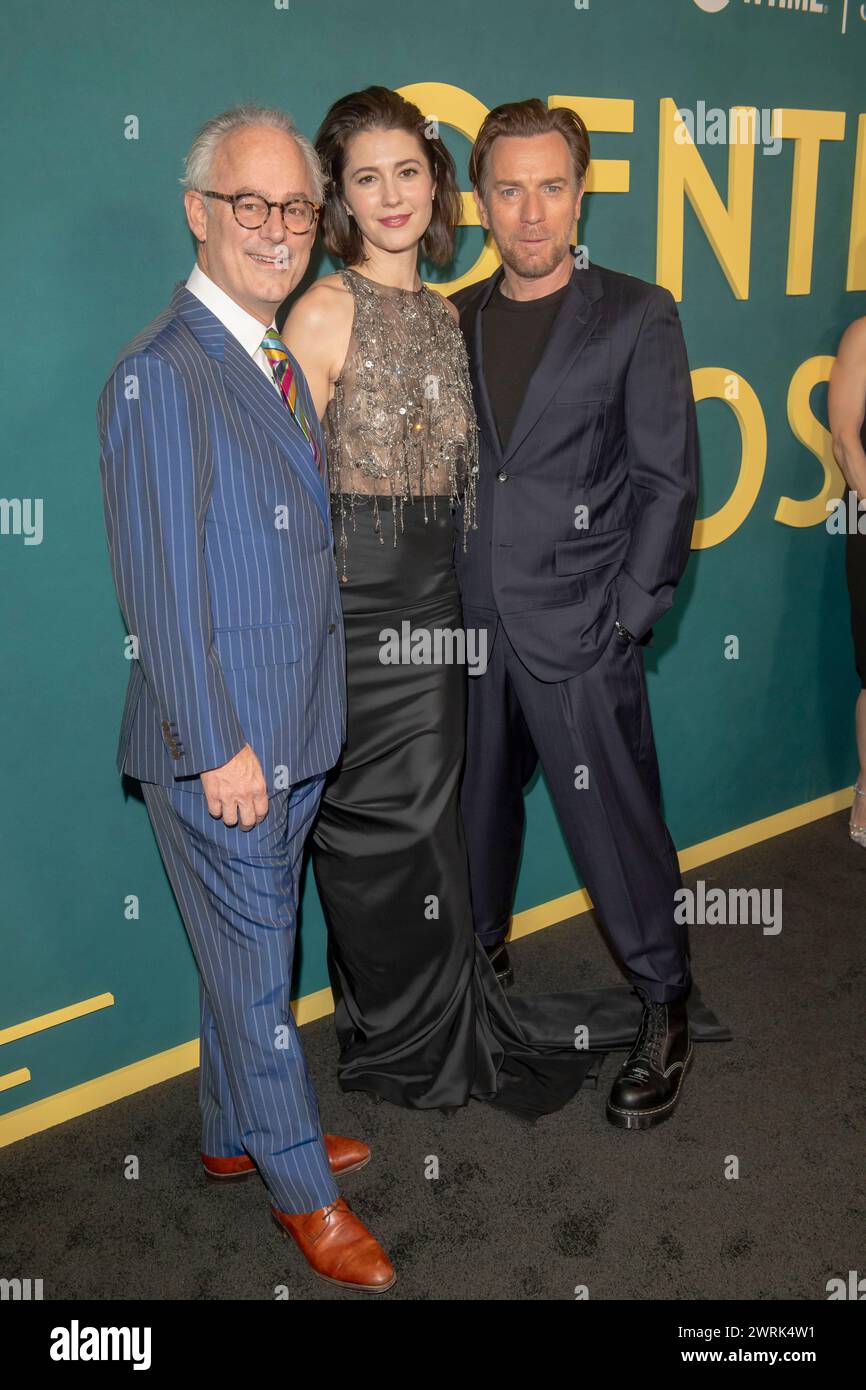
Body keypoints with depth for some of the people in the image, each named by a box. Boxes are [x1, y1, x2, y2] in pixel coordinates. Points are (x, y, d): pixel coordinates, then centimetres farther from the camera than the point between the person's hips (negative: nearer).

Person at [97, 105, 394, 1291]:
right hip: (217, 742, -9)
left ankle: (236, 1136, 41)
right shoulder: (162, 374, -16)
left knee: (249, 946, 21)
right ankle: (300, 1184, 25)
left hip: (292, 731, 9)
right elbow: (163, 584, -18)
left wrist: (282, 733, 13)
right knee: (254, 962, 6)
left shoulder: (276, 361, 13)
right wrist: (219, 746, -17)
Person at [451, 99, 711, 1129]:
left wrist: (626, 619, -9)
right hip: (469, 627, 4)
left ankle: (665, 1015, 22)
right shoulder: (453, 321, 10)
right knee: (476, 815, 17)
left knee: (617, 825, 2)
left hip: (579, 631, -4)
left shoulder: (637, 317, -1)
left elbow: (667, 481, -4)